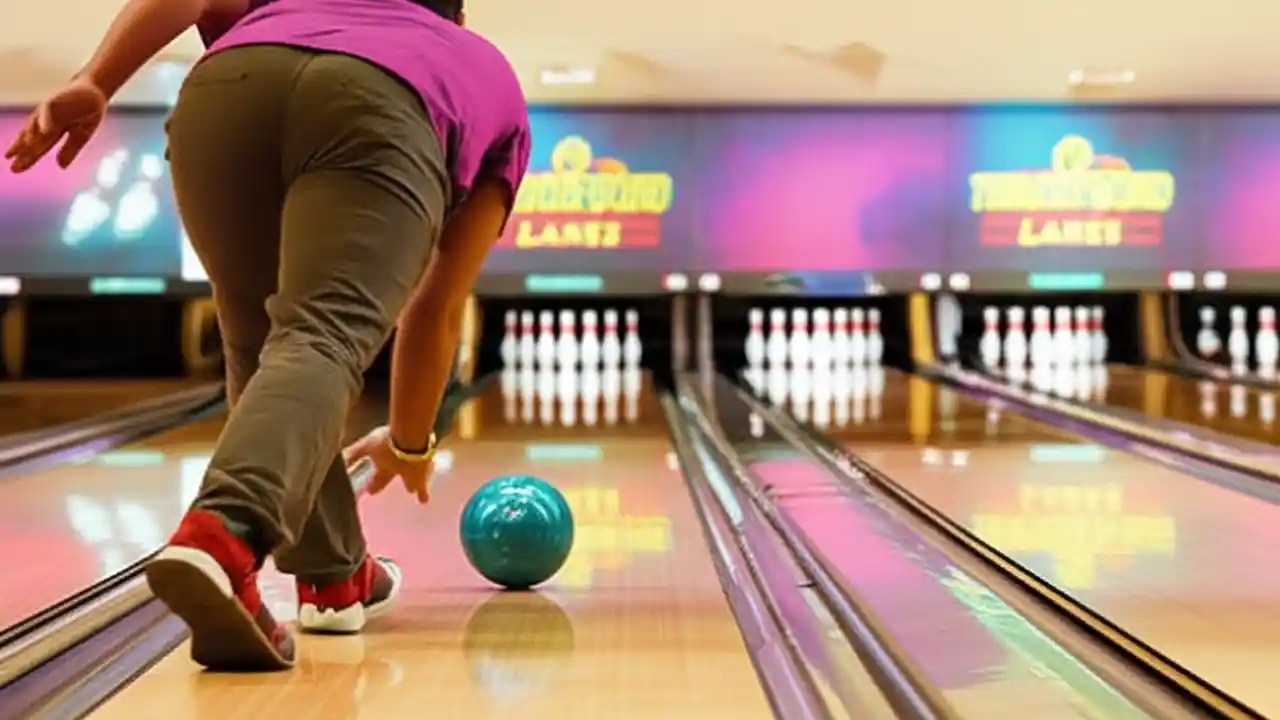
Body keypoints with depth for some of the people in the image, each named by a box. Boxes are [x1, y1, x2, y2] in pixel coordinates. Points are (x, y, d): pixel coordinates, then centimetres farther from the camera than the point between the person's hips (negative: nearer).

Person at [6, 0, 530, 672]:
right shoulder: (494, 84, 40)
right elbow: (438, 308, 39)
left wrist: (92, 84, 8)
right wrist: (411, 443, 49)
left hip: (223, 98, 3)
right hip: (377, 116, -3)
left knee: (264, 345, 19)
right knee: (321, 341, -14)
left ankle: (336, 578, 25)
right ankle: (224, 536, -41)